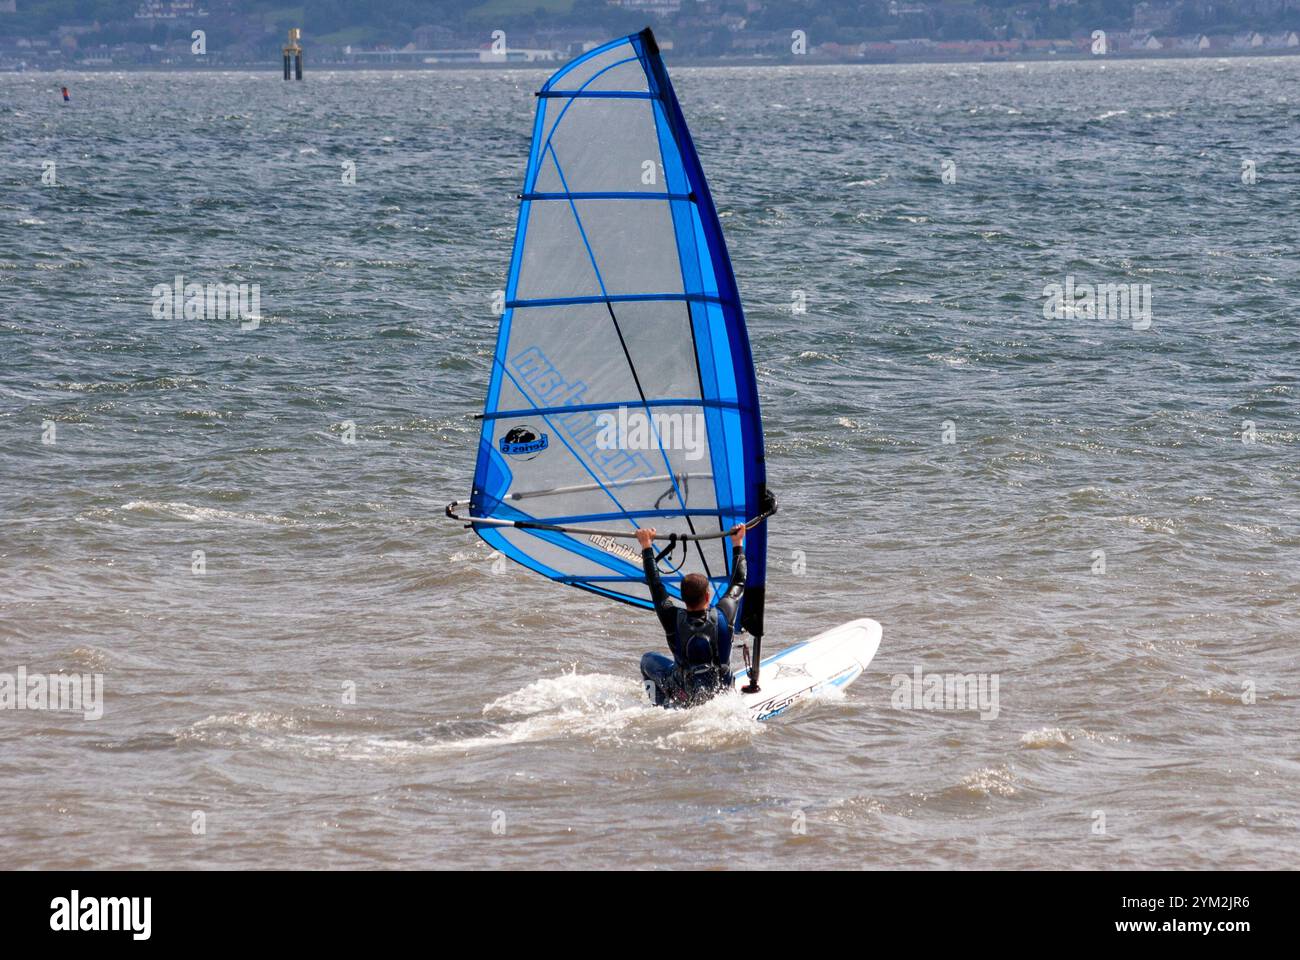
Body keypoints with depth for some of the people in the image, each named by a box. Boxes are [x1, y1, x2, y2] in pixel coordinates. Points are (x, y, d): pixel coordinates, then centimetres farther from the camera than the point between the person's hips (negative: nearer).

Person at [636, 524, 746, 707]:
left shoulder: (673, 620, -23)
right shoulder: (723, 616, -21)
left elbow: (655, 585, -8)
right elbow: (738, 583, -3)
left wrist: (646, 546, 2)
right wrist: (738, 544, 9)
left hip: (683, 697, -1)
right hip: (721, 691, 1)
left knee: (649, 660, 25)